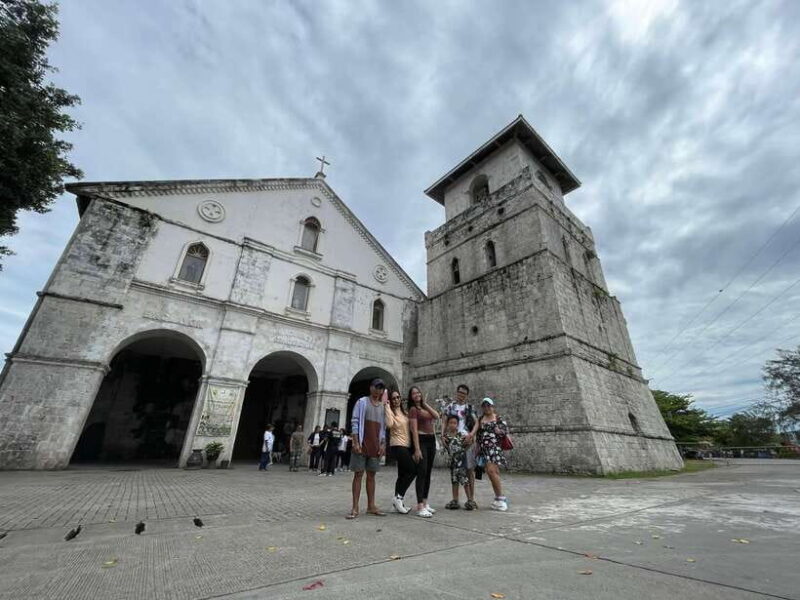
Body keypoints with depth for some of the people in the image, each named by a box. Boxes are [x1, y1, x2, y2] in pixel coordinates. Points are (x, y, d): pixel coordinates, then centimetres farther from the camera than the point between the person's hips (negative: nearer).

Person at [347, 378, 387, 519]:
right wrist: (355, 442, -14)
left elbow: (384, 427, 12)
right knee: (358, 474, 0)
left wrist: (383, 444, 4)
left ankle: (371, 506, 18)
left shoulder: (383, 406, 11)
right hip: (362, 444, -5)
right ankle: (355, 508, 6)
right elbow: (355, 422, -8)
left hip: (375, 446, 5)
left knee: (371, 475, 10)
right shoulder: (362, 402, -3)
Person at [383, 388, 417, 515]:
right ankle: (398, 497, -1)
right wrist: (387, 406, -25)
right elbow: (389, 424, -30)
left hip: (407, 446, 8)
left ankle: (398, 503, 22)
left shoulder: (404, 412, 13)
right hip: (397, 446, -8)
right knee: (413, 470, -11)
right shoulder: (391, 411, -8)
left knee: (403, 474, 12)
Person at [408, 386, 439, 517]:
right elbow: (414, 430, -14)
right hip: (421, 440, -8)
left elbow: (437, 416, 2)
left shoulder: (425, 408, 16)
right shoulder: (413, 409, -7)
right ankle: (420, 507, -8)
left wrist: (426, 404, 4)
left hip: (431, 440, 8)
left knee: (428, 473, 11)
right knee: (422, 472, -10)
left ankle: (425, 503, 21)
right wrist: (417, 449, -20)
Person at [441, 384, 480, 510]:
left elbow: (476, 423, 2)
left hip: (467, 440, -1)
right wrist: (443, 434, -10)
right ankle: (455, 500, 14)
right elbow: (444, 422, 6)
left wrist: (471, 434, -14)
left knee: (469, 469, -1)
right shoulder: (450, 407, 11)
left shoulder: (470, 408, 9)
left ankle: (471, 499, 8)